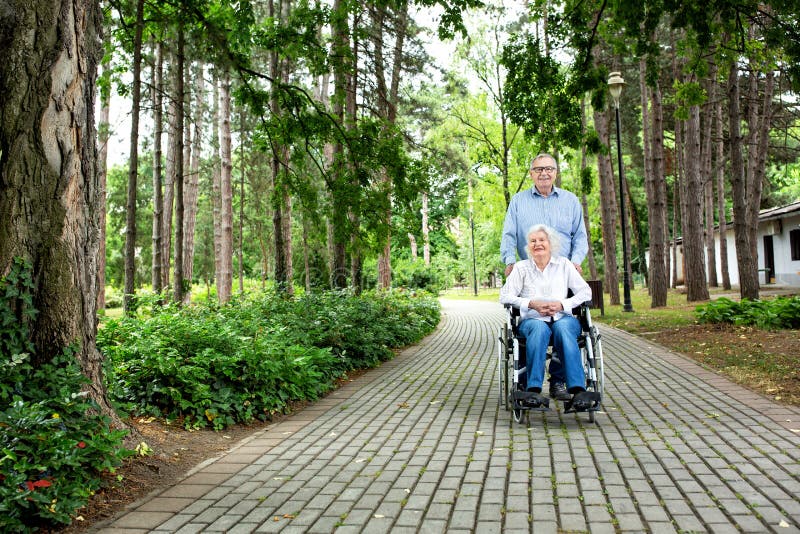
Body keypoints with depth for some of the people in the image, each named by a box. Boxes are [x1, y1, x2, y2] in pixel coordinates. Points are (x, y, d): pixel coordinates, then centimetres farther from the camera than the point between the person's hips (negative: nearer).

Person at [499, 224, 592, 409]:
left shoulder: (564, 264, 15)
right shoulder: (521, 267, 14)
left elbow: (586, 292, 10)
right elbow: (505, 296, 5)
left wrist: (562, 304, -7)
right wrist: (532, 303, -10)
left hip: (563, 318, 1)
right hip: (532, 320, -1)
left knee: (563, 328, -36)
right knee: (539, 328, -37)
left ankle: (577, 390, -45)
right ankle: (533, 390, -45)